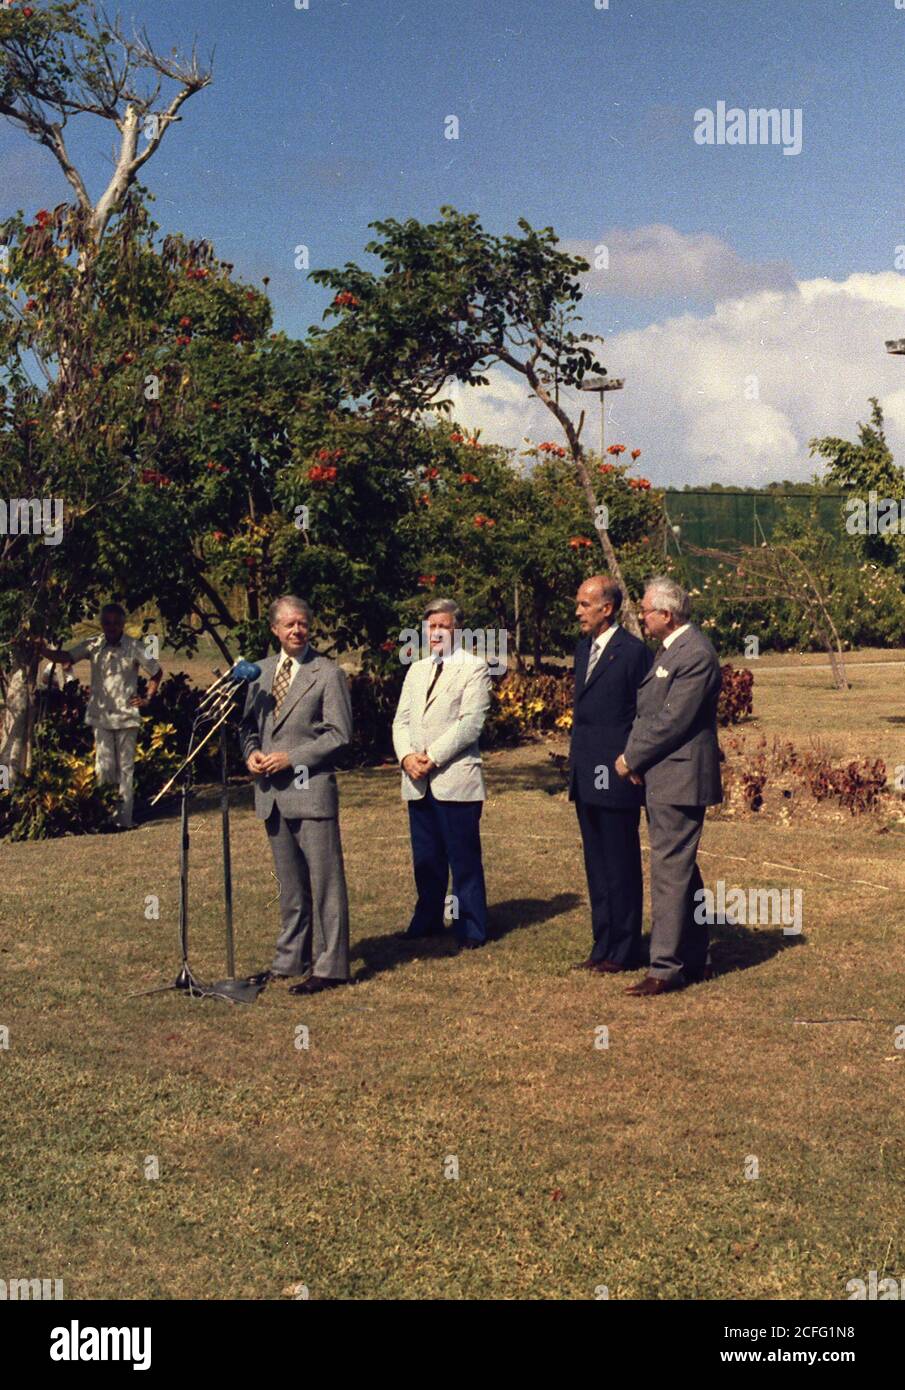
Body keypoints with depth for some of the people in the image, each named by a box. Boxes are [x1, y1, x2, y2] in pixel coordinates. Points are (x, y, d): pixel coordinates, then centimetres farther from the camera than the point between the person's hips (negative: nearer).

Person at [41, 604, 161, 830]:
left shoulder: (134, 647, -2)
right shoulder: (93, 645, 1)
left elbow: (156, 672, 9)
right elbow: (64, 657, -7)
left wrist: (147, 698, 1)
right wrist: (42, 649, -24)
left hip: (126, 717, -1)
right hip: (101, 716, 1)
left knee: (125, 768, 3)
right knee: (104, 768, -3)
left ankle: (124, 819, 6)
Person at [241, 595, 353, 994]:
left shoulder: (327, 673, -6)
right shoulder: (261, 671, 12)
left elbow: (340, 735, -10)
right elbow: (249, 723, 20)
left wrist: (291, 758, -15)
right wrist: (251, 752, -1)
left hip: (311, 790, -6)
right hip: (272, 792, 6)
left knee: (324, 882, -2)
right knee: (289, 883, 17)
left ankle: (329, 967, 4)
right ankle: (291, 960, 28)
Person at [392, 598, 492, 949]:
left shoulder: (474, 668, -1)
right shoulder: (416, 671, 19)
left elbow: (470, 723, -11)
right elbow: (401, 720, 14)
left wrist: (432, 758, -15)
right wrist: (406, 756, -5)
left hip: (455, 779, -6)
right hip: (417, 781, 6)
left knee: (464, 859, 0)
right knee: (426, 858, 13)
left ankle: (470, 930, 9)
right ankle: (427, 921, 25)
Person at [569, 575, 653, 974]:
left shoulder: (634, 651, -11)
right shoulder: (583, 649, 14)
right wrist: (575, 762, 17)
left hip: (617, 776, -8)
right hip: (586, 776, 8)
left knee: (622, 867, 1)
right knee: (596, 866, 14)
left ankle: (624, 952, 11)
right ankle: (603, 946, 23)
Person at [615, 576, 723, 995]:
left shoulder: (696, 655, -18)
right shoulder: (667, 648, 14)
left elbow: (672, 722, -20)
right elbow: (647, 711, 15)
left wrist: (631, 758, -11)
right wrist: (634, 755, 0)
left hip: (679, 780, -10)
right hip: (663, 778, 10)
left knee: (670, 872, -7)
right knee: (681, 871, 16)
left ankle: (666, 968, -1)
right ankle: (694, 960, 26)